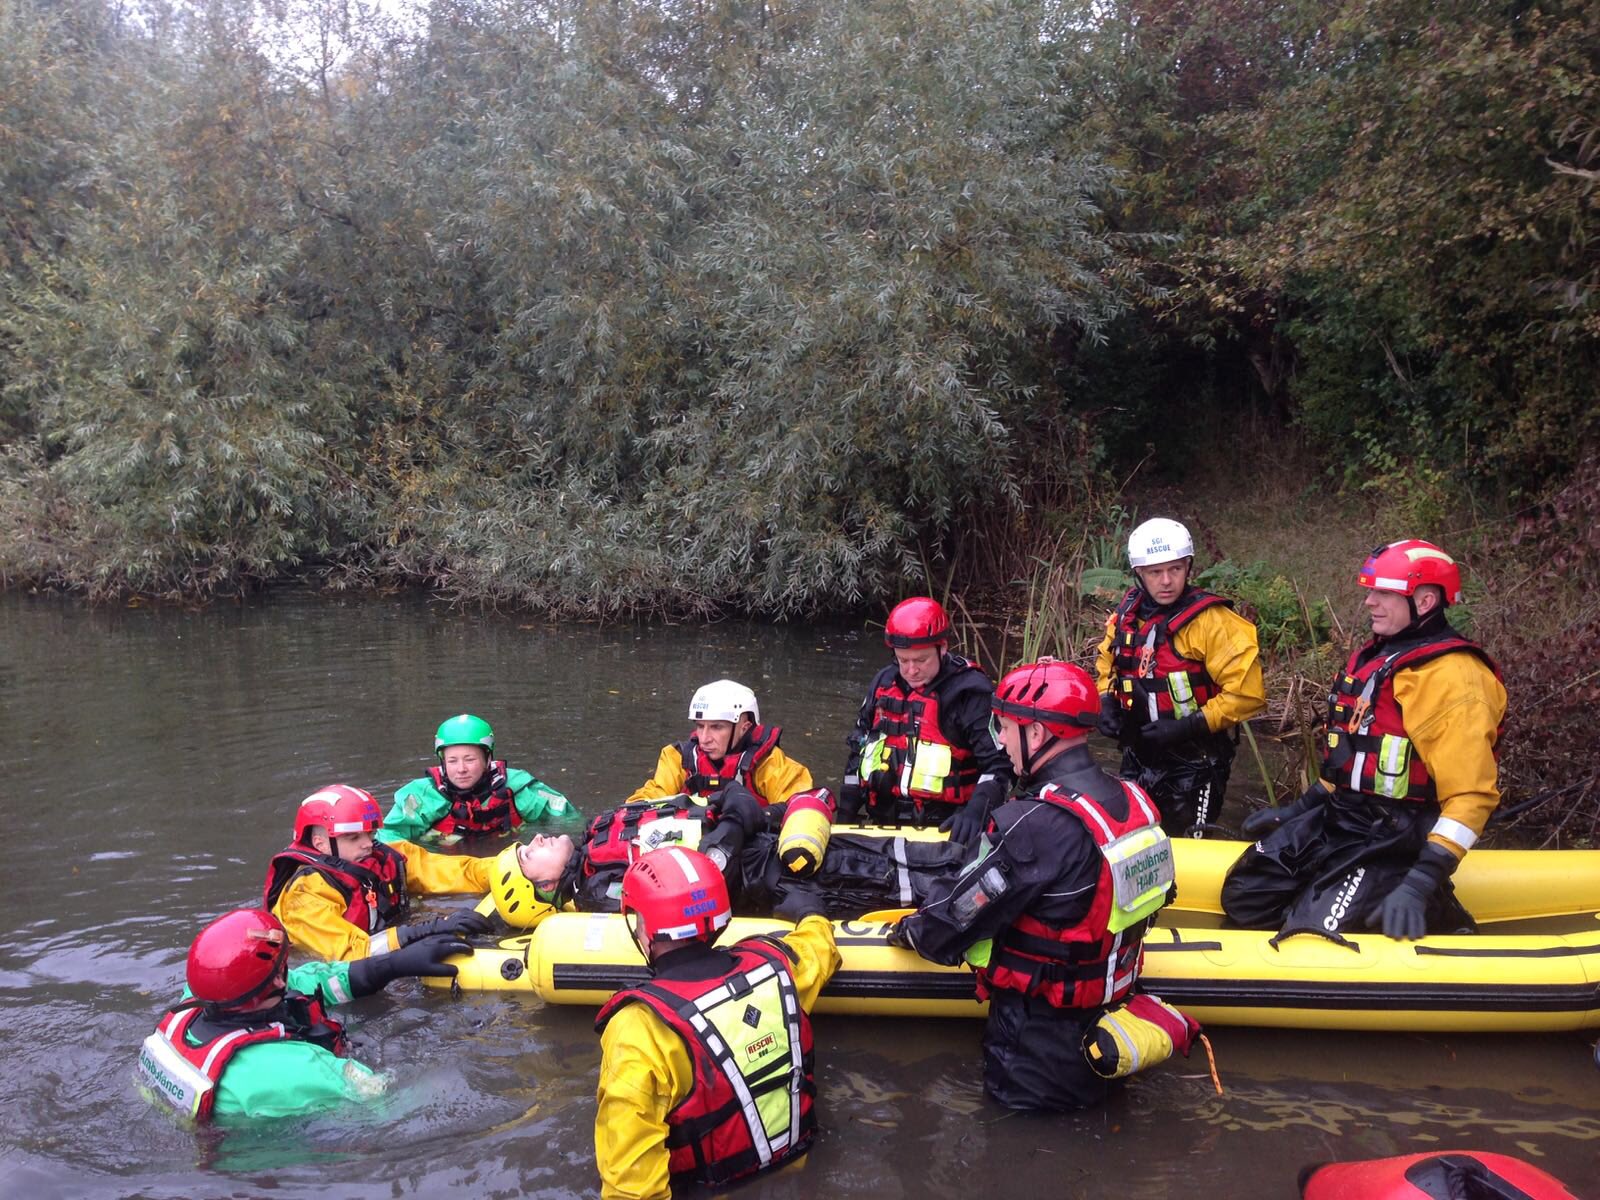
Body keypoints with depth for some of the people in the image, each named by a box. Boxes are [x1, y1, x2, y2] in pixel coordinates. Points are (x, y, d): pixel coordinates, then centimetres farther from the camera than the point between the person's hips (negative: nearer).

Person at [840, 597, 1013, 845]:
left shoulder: (969, 692, -10)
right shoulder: (884, 683, 9)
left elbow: (999, 763, -12)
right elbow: (860, 747, 19)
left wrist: (976, 810, -27)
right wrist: (846, 812, 17)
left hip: (941, 831, -5)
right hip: (882, 823, 5)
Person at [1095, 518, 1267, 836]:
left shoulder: (1210, 620, -19)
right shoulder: (1128, 614, 1)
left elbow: (1247, 692, -21)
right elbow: (1108, 662, 20)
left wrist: (1190, 726, -24)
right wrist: (1106, 701, 3)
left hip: (1193, 767, -6)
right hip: (1138, 762, 6)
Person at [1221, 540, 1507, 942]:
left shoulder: (1452, 676, -18)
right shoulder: (1373, 657, 12)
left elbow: (1471, 795, -22)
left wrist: (1422, 883, -28)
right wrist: (1298, 811, 21)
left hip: (1395, 841, -9)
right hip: (1335, 818, 9)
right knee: (1244, 896, -2)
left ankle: (1433, 917, 1)